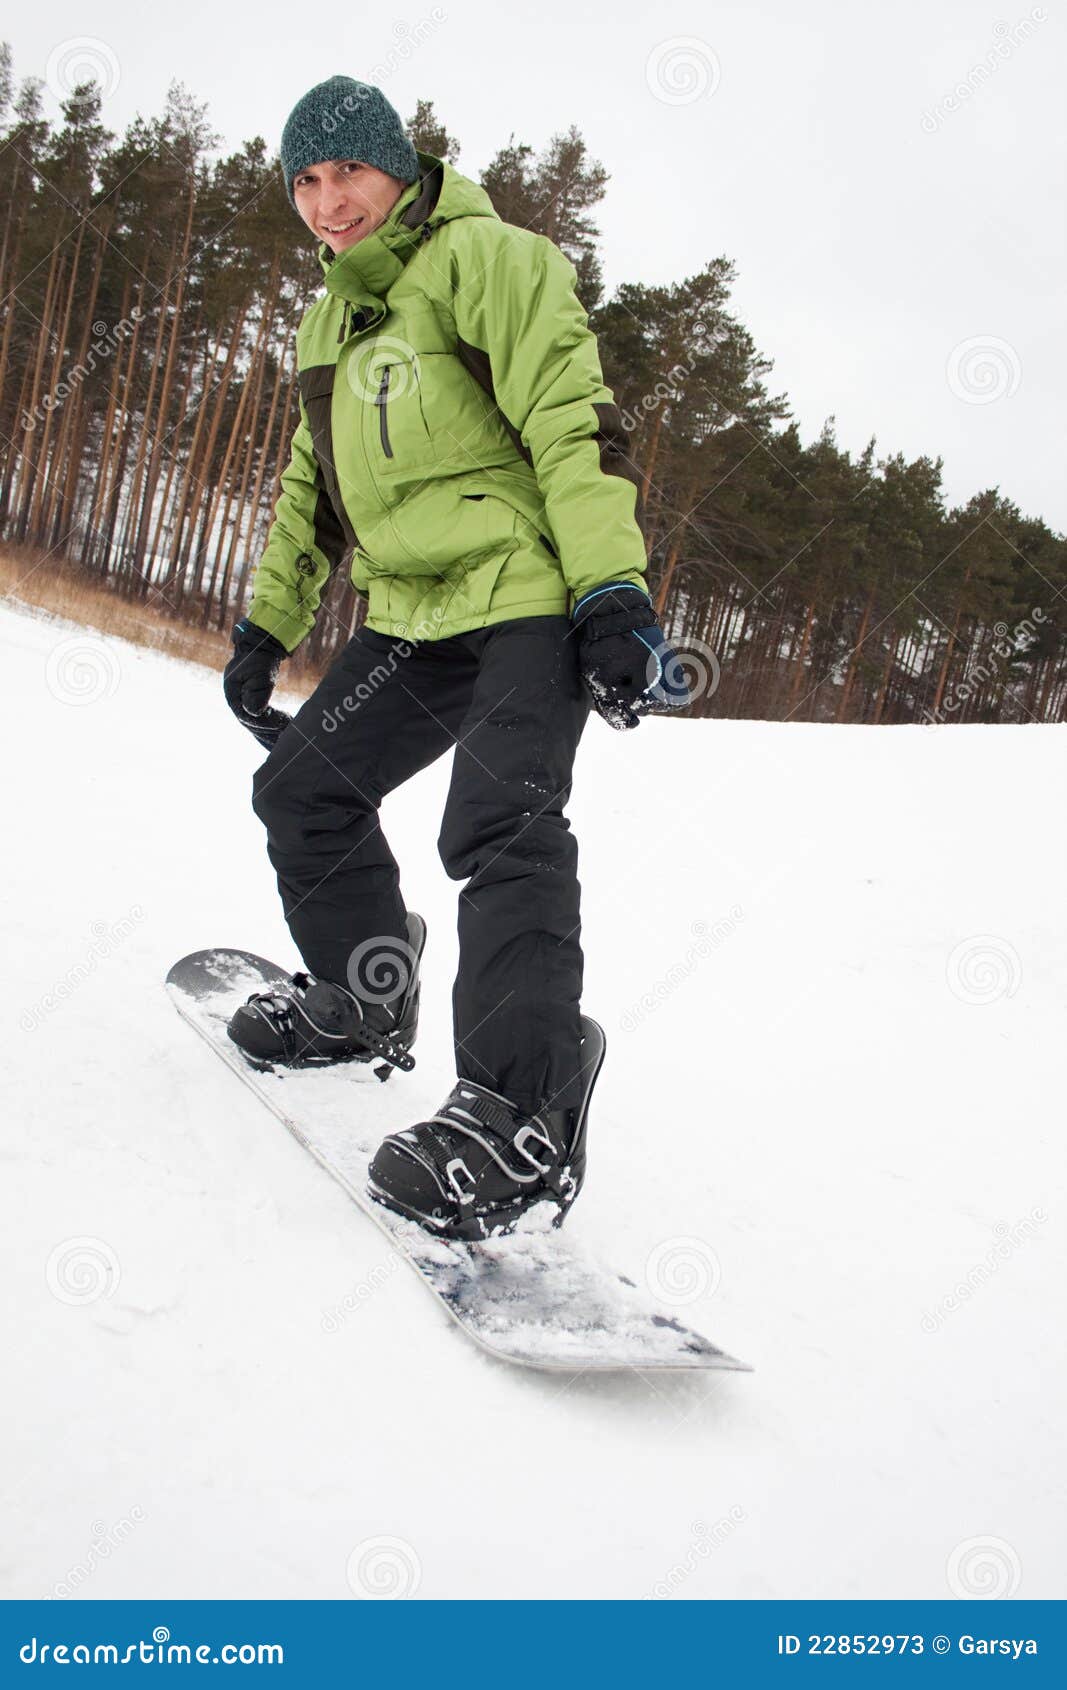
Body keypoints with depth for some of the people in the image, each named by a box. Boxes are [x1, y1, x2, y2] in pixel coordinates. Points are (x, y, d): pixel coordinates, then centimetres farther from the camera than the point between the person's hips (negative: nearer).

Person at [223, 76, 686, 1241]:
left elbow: (574, 423, -14)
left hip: (528, 597, -9)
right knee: (303, 790, 9)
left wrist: (612, 596, -24)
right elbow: (310, 488, 30)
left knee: (500, 828, -24)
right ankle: (366, 1003, 25)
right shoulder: (331, 320, 23)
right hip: (412, 619, 9)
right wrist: (266, 626, 26)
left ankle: (525, 1109, -25)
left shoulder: (485, 258, -4)